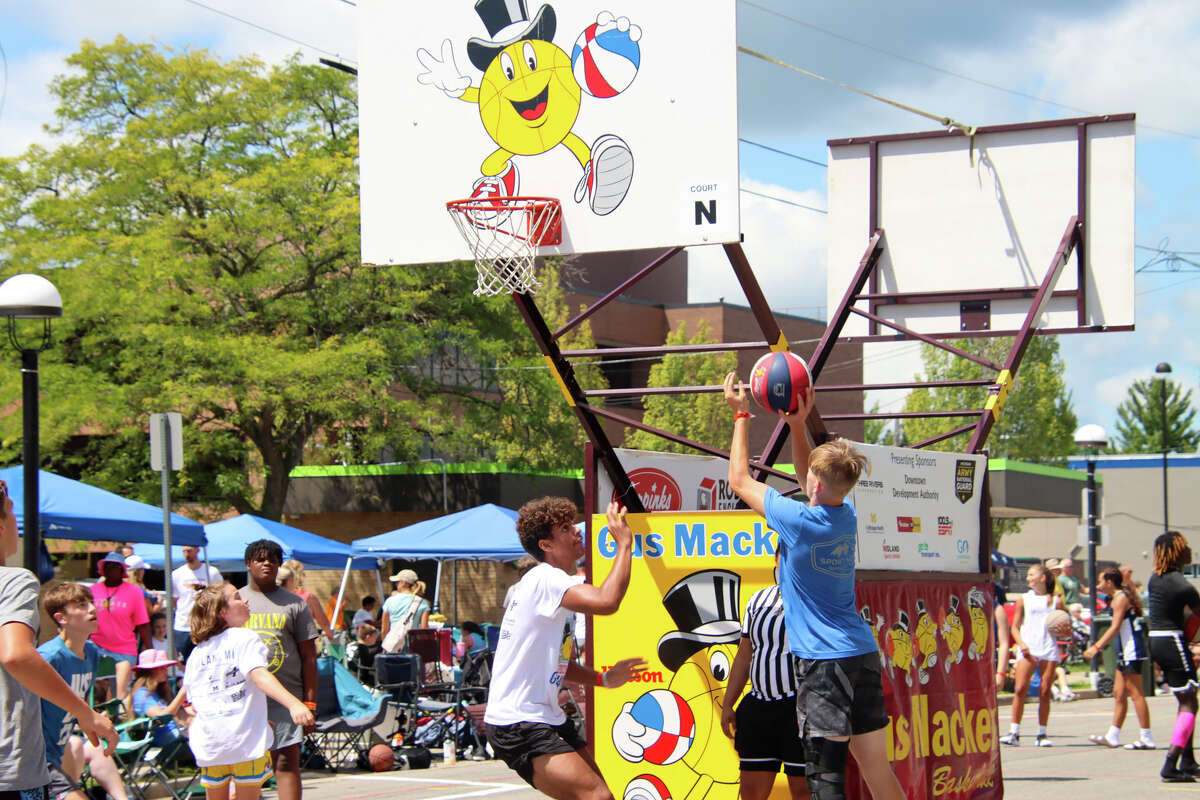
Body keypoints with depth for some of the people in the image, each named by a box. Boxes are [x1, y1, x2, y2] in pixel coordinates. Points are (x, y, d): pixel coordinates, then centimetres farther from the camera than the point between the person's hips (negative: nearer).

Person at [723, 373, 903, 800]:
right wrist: (797, 425, 20)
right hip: (863, 655, 8)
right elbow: (810, 482, 27)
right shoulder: (846, 515, 5)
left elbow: (740, 481, 1)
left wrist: (741, 415, 9)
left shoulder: (798, 521, -14)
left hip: (823, 661, -7)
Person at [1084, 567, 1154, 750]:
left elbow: (1115, 627, -18)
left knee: (1135, 694, -9)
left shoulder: (1120, 598, -11)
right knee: (1119, 694, 11)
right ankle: (1112, 736, 14)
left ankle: (1147, 739, -8)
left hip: (1132, 652, -10)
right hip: (1126, 653, 10)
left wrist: (1096, 647, -19)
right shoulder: (1119, 597, 18)